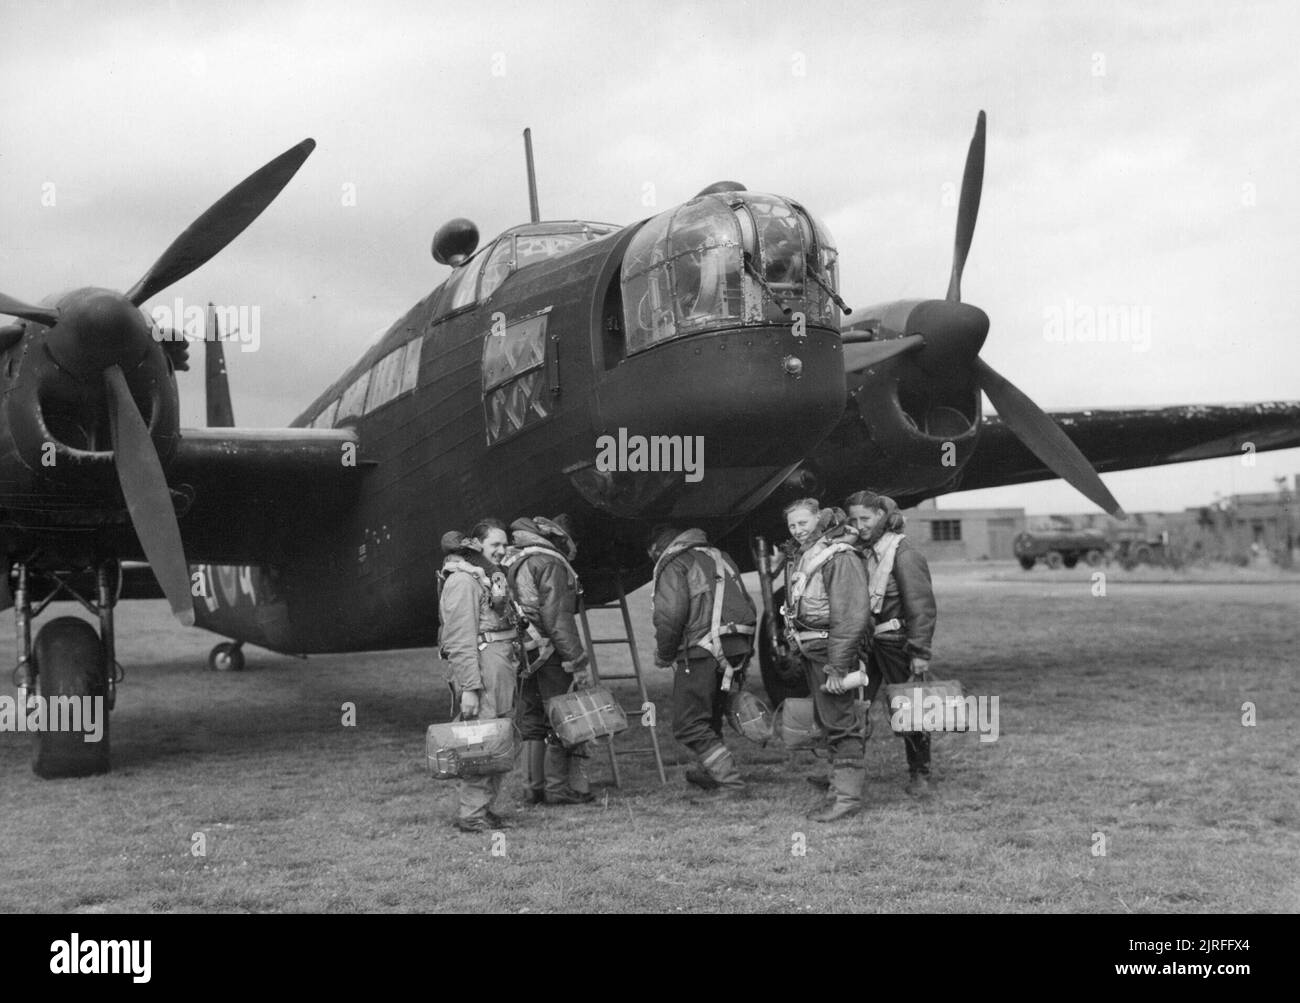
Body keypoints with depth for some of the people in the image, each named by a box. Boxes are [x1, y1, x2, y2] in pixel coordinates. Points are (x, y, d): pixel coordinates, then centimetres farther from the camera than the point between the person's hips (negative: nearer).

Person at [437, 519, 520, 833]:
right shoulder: (462, 581, -11)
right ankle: (470, 815, -4)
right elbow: (461, 639, -17)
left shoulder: (492, 577, 20)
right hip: (482, 668, -10)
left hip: (502, 670, 10)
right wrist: (469, 687, -21)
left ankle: (485, 808, 18)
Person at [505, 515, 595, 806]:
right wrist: (578, 663, -16)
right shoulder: (550, 563, -10)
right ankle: (559, 788, 1)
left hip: (523, 657, 8)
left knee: (532, 722, 13)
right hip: (549, 654, -8)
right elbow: (557, 618, -17)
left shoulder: (511, 563, 15)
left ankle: (534, 787, 17)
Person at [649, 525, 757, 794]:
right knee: (711, 718, 24)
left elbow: (670, 615, -15)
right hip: (738, 648, 8)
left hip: (701, 651, -8)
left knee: (689, 725, -3)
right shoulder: (720, 558, 23)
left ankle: (732, 783, -9)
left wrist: (663, 655, -2)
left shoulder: (672, 564, -1)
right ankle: (709, 772, 37)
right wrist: (744, 649, 24)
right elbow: (748, 606, 20)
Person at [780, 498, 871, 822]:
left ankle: (848, 796, -2)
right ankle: (843, 774, 31)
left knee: (839, 722, -6)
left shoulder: (840, 557, -17)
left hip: (832, 647, -9)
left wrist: (837, 668, -24)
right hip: (809, 649, 9)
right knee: (825, 719, 18)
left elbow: (851, 617, -22)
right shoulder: (799, 558, 13)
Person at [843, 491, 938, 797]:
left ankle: (919, 775, 20)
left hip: (896, 643, -6)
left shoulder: (903, 554, -13)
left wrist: (921, 652, -17)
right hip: (865, 642, 6)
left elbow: (921, 606, -15)